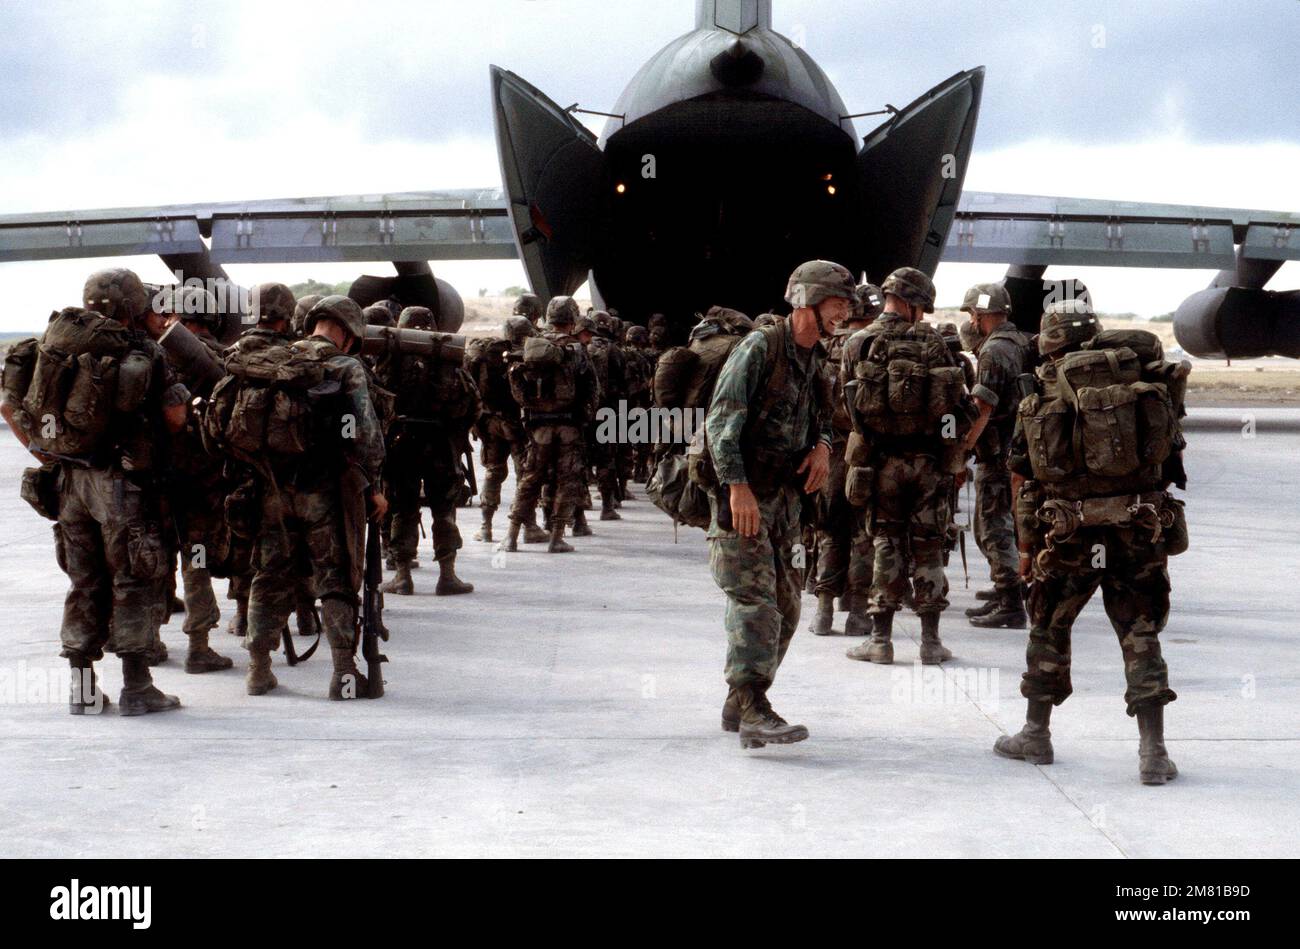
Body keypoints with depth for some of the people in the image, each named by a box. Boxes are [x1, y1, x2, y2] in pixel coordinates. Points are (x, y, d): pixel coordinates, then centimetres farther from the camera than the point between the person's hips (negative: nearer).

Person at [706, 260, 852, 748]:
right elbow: (722, 420, -17)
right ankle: (753, 710, -20)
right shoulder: (759, 348, -10)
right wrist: (738, 486, -25)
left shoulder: (815, 360, 14)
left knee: (784, 606, 9)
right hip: (743, 495, -8)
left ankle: (738, 705, 19)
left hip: (786, 497, 9)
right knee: (755, 600, -17)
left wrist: (822, 445, 5)